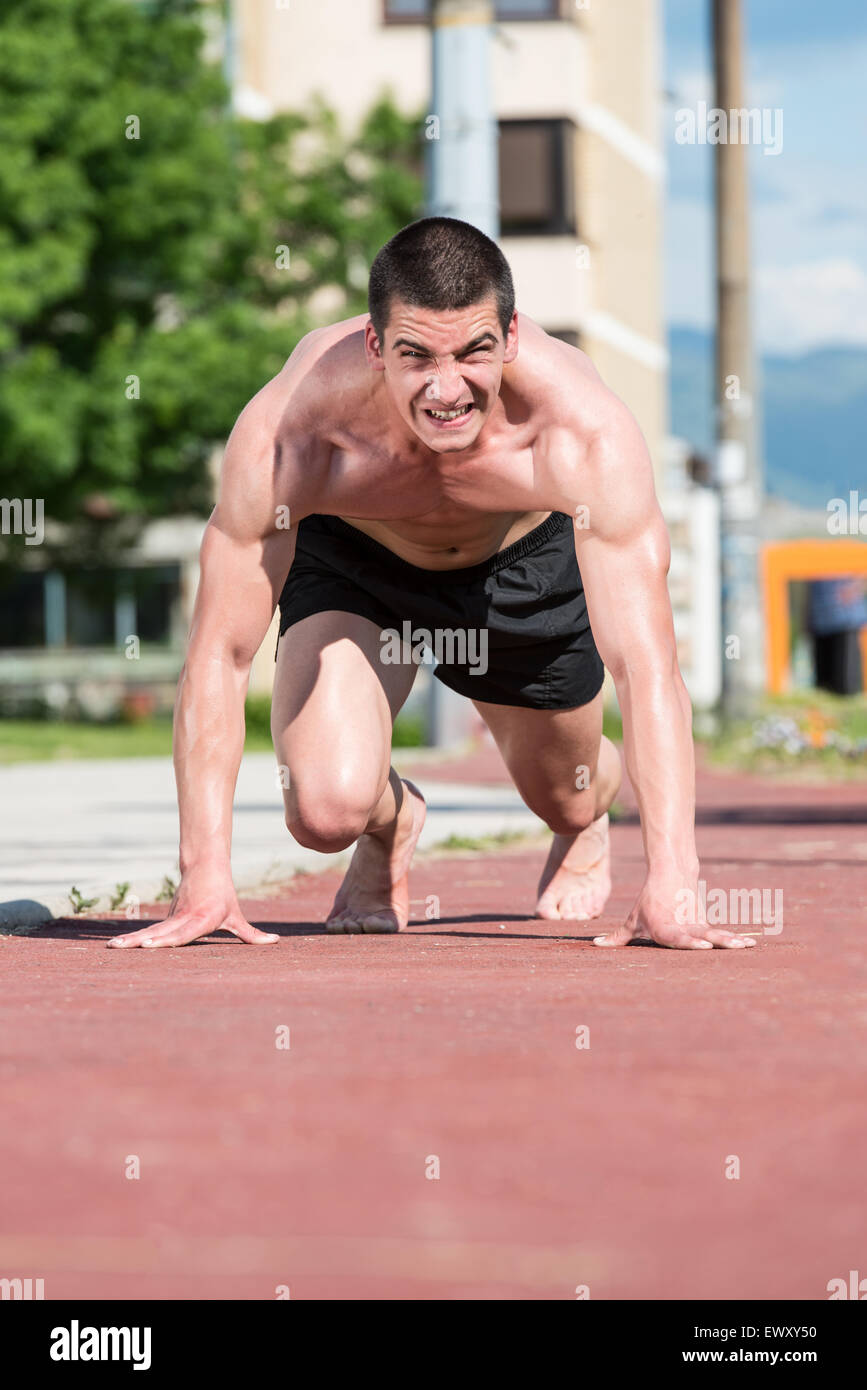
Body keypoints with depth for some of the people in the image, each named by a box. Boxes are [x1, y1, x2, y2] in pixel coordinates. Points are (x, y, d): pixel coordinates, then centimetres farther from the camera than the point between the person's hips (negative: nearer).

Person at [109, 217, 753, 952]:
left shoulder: (585, 431, -41)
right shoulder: (291, 430, -40)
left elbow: (647, 665, -42)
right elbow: (220, 655, -31)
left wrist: (670, 890, -49)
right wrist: (205, 881, -34)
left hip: (528, 559, 1)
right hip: (350, 557, -1)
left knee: (564, 801, 17)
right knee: (325, 809, -21)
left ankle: (589, 818, 59)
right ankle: (391, 824, 18)